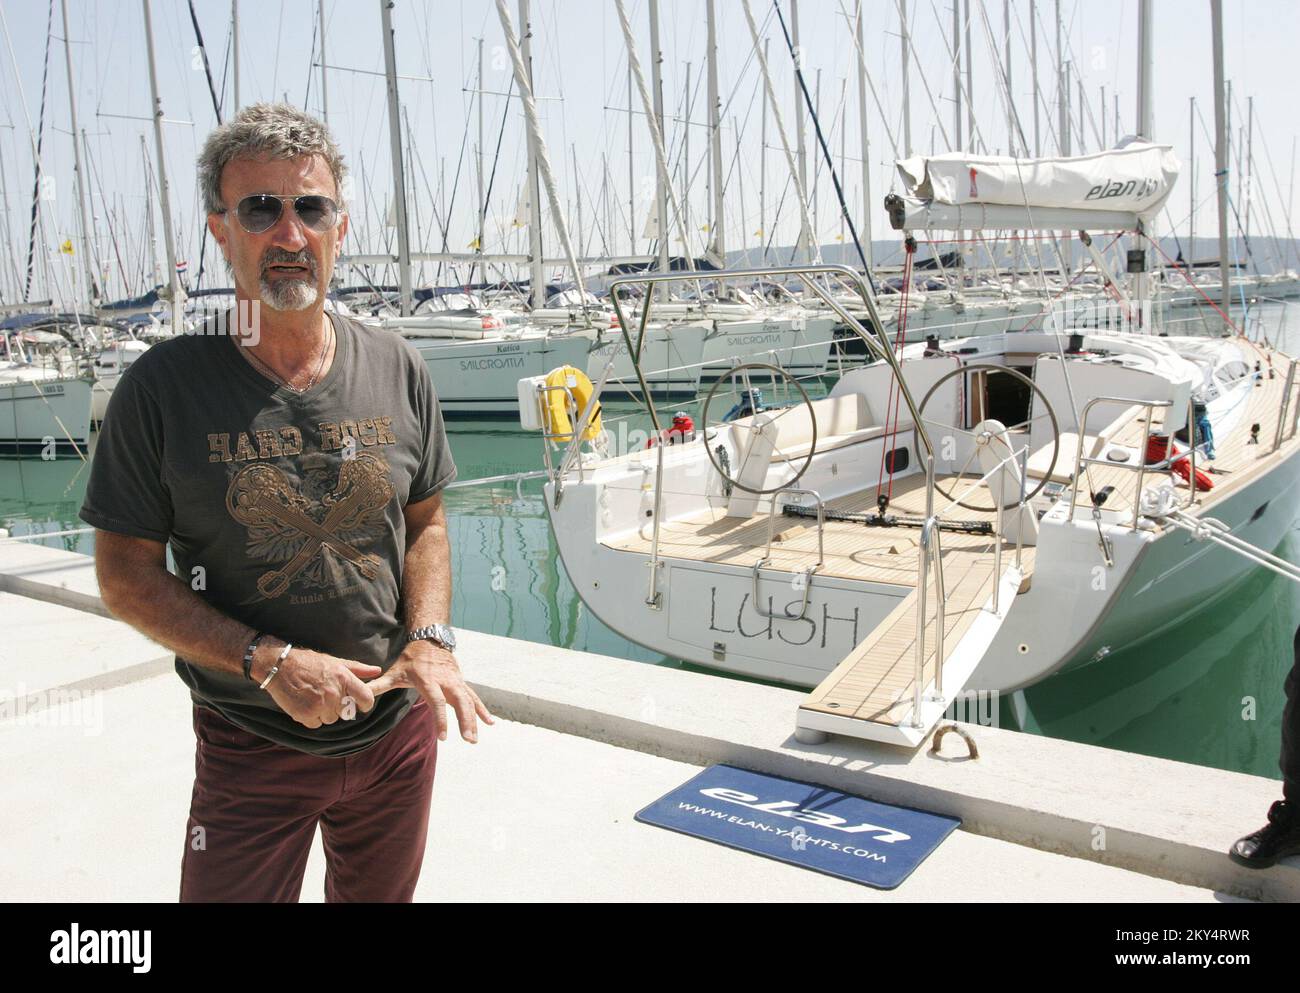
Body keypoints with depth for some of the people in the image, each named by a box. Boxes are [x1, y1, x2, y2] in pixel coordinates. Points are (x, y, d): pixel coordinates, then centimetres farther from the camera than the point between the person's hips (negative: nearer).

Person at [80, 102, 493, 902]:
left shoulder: (398, 371, -3)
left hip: (398, 730, 3)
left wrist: (429, 638, -11)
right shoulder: (164, 386, -12)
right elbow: (126, 575, -9)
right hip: (250, 747, -3)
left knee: (381, 894, 22)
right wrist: (269, 662, -20)